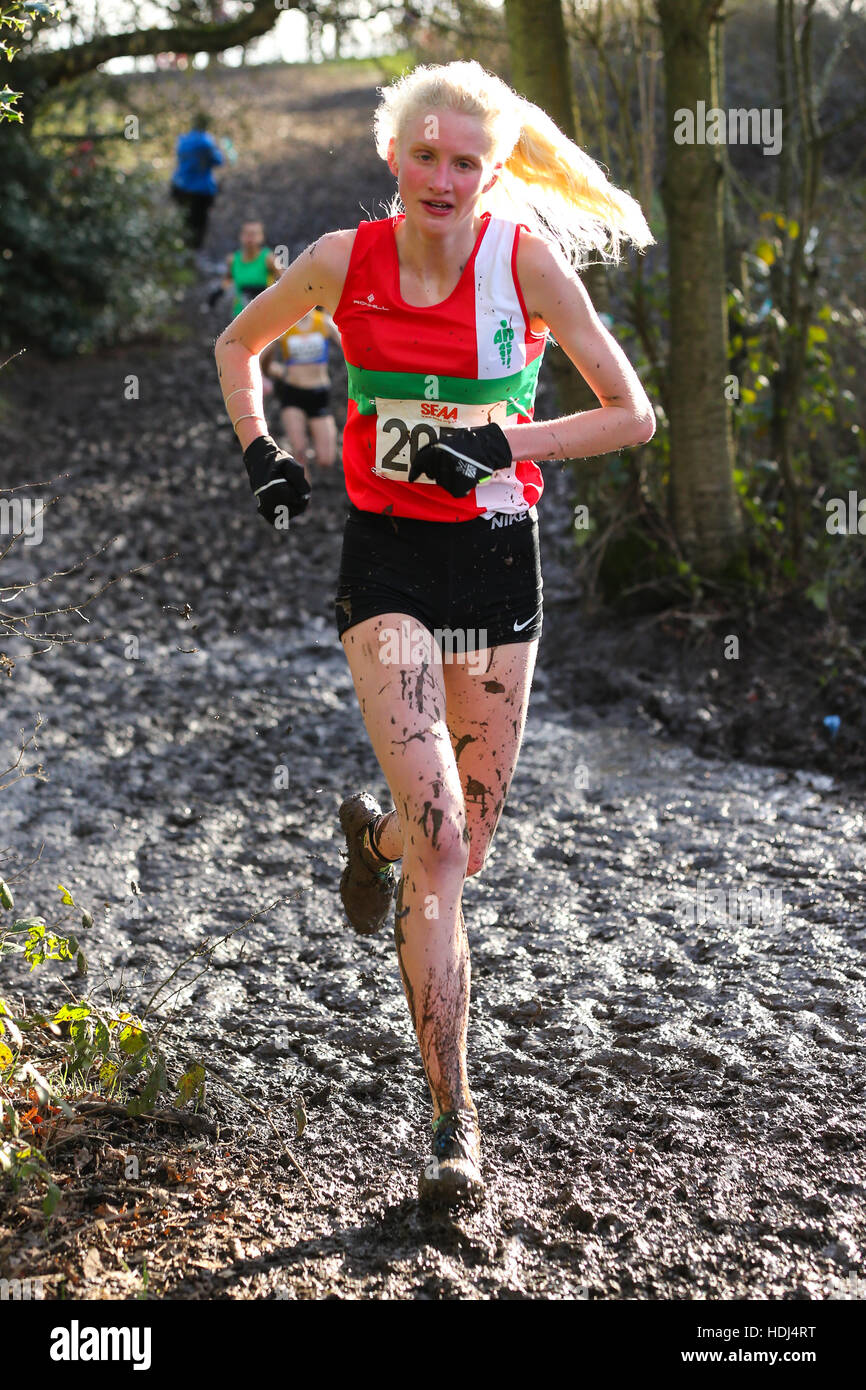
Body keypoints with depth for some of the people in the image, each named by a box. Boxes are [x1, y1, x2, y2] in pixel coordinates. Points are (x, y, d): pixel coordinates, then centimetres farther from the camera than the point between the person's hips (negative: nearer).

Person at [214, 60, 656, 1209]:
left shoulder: (526, 258, -7)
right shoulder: (344, 262, -4)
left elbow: (632, 413, -5)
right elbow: (239, 346, 15)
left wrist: (503, 445, -17)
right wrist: (260, 453, 0)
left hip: (495, 557, 1)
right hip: (386, 560, -1)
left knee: (469, 844, 10)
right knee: (440, 835, -16)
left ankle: (374, 835, 50)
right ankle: (454, 1121, -7)